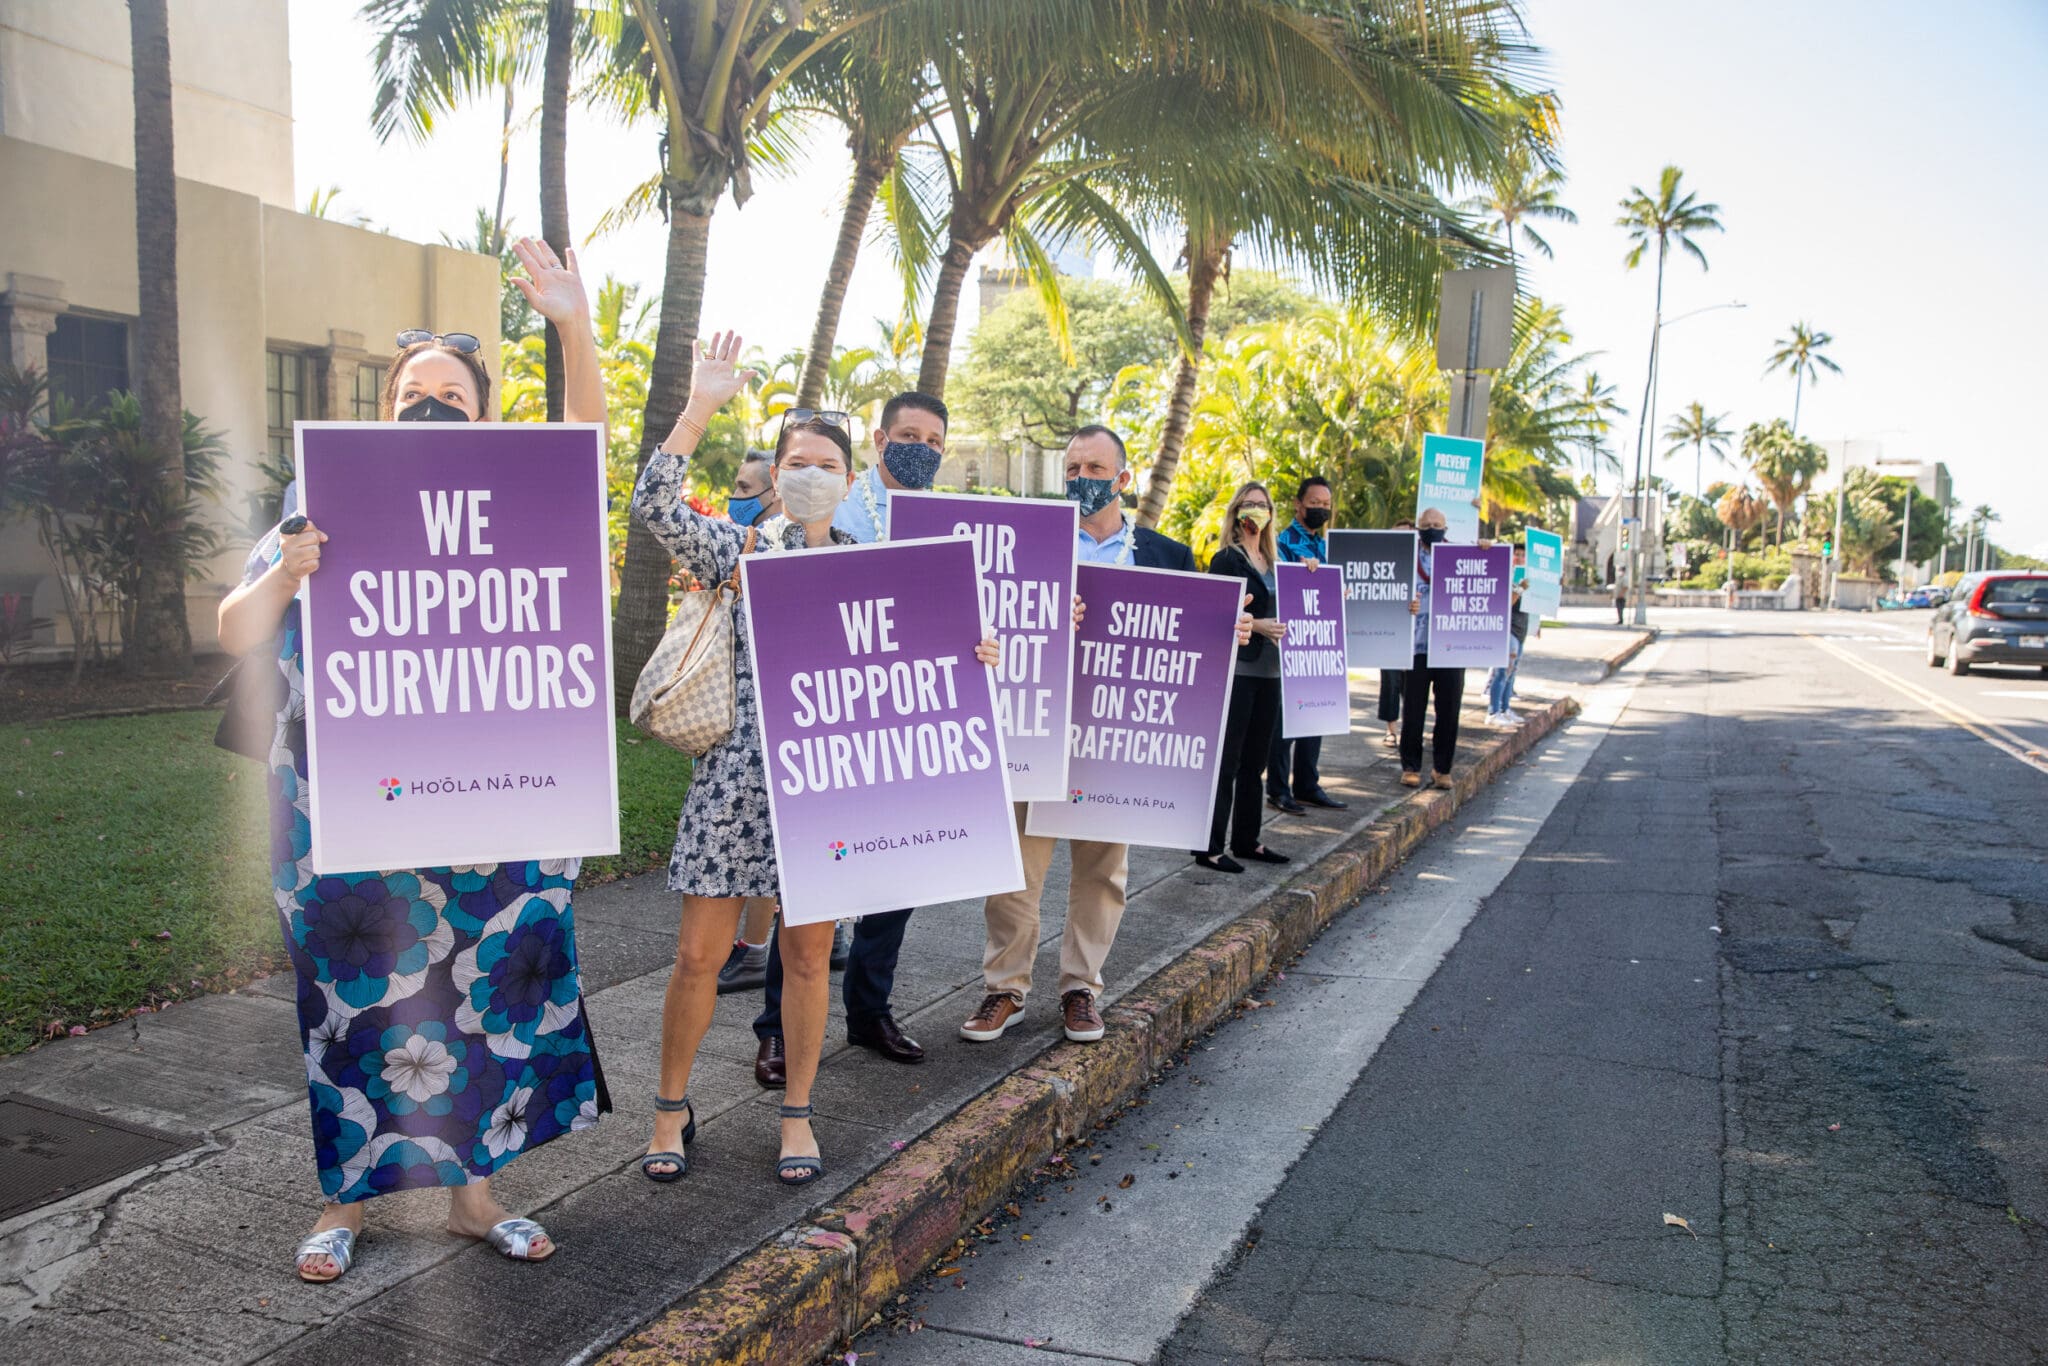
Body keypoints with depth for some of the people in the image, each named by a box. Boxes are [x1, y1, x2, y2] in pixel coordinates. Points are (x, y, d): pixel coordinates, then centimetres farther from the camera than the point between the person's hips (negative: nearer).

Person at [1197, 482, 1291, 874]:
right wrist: (1255, 625, -22)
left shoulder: (1272, 562, 16)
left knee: (1254, 761, 13)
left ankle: (1246, 840, 22)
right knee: (1225, 760, -6)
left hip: (1268, 671, 7)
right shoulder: (1227, 559, -4)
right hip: (1236, 669, -7)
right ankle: (1209, 847, -1)